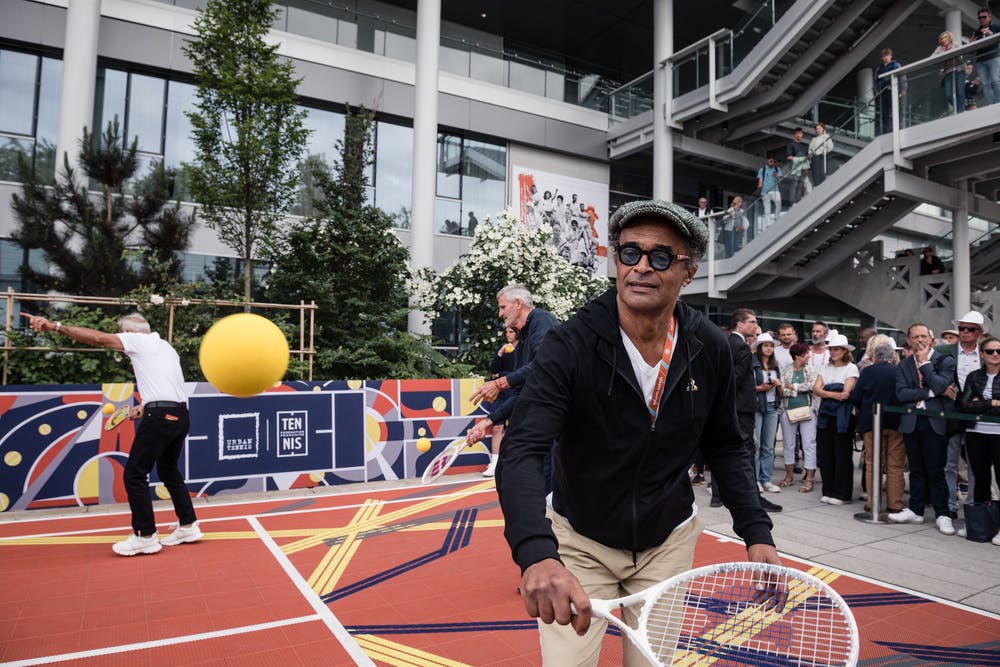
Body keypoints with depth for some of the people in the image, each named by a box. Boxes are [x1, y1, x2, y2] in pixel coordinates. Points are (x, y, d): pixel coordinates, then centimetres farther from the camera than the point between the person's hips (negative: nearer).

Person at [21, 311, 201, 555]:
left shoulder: (138, 340, 1)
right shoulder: (166, 347, 24)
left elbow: (97, 337, -9)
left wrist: (55, 325, -10)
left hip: (160, 416, -9)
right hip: (181, 415, 9)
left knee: (135, 474, 1)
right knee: (168, 471, 21)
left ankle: (146, 536, 4)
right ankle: (188, 526, 24)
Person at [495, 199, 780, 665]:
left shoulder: (710, 350, -11)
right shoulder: (571, 345, -24)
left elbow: (725, 447, 4)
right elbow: (521, 453, -34)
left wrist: (756, 531, -6)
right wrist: (537, 554, -49)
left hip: (669, 542, 3)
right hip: (578, 543, -3)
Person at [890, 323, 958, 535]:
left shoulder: (945, 361, 0)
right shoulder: (903, 365, 9)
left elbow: (941, 386, -17)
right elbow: (901, 393, -4)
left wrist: (925, 363, -9)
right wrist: (929, 392, -13)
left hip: (935, 422, -3)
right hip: (911, 422, 3)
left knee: (935, 470, 0)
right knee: (916, 469, 12)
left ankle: (942, 514, 11)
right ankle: (915, 510, 21)